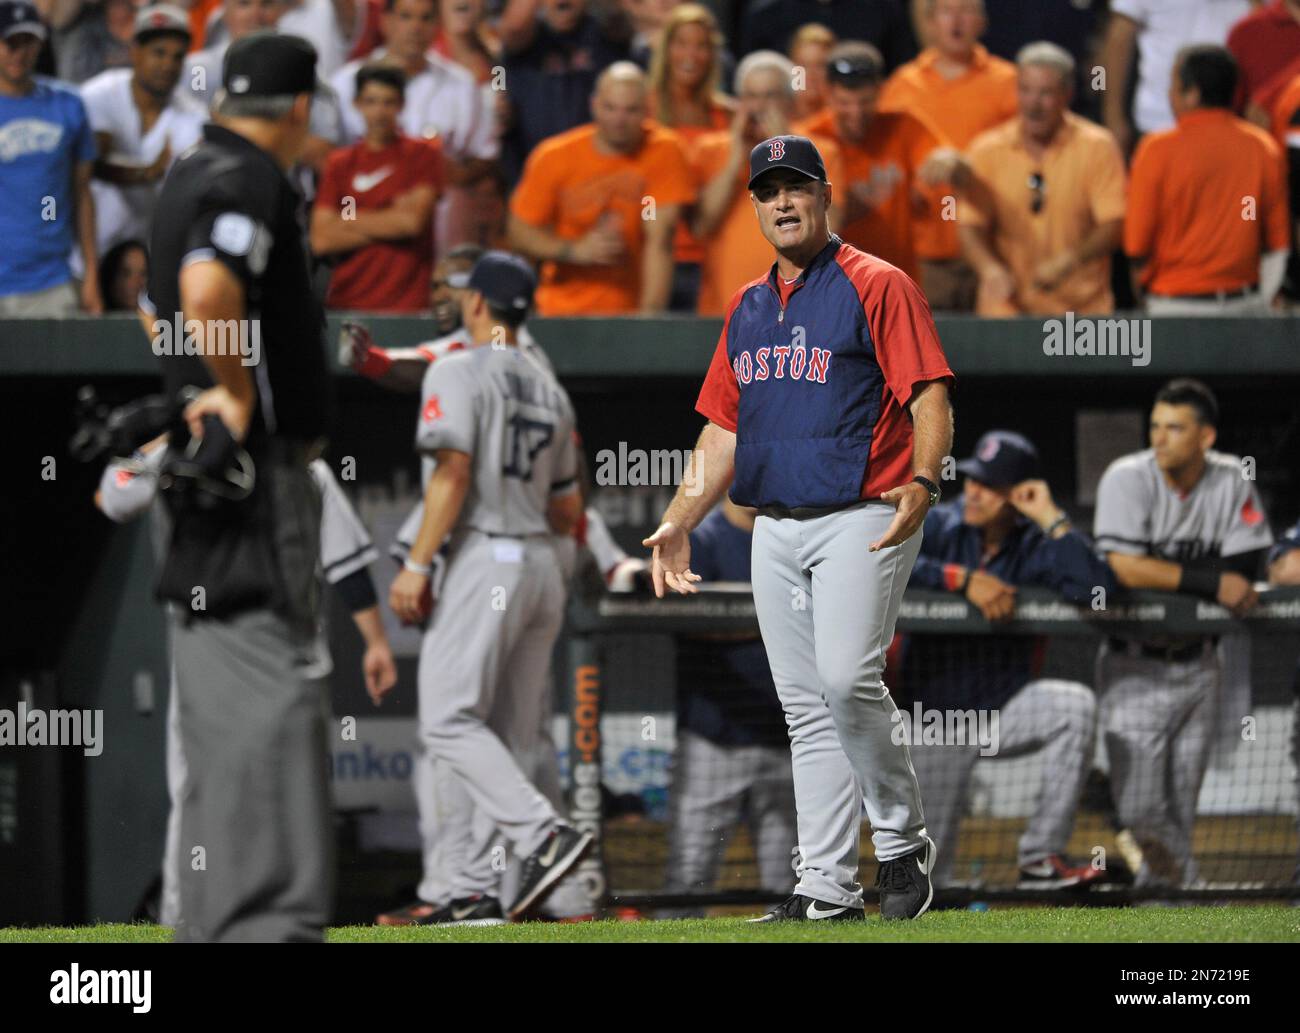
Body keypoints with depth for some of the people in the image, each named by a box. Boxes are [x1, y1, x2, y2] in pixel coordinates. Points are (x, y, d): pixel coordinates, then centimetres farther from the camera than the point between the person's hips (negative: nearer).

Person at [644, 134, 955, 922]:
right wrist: (679, 522, 13)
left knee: (848, 680, -20)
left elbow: (931, 399, -10)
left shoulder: (877, 287, -3)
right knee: (808, 709, 5)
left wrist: (922, 483, -27)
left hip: (863, 519, -7)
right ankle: (827, 888, 5)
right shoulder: (747, 309, 18)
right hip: (775, 527, 7)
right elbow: (723, 430, 22)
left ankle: (904, 842, -3)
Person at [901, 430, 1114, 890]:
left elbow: (1096, 588, -23)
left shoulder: (1035, 544, -5)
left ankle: (1041, 858, -23)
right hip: (936, 711, -1)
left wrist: (1052, 519, -21)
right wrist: (962, 578, -31)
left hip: (1005, 705, 1)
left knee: (1076, 705, -29)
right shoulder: (937, 525, -8)